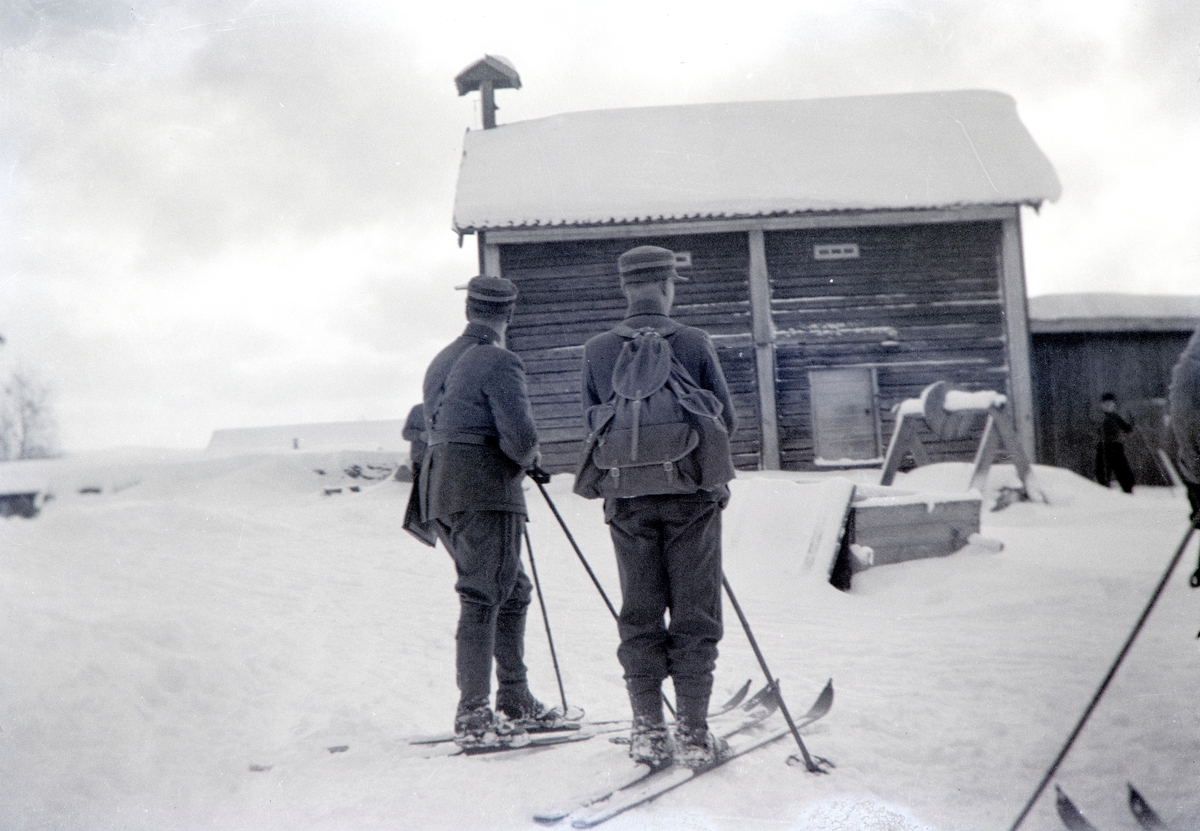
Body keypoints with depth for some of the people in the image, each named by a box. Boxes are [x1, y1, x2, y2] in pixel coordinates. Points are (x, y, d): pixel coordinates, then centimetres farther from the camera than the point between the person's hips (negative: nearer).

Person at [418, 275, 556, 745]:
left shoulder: (441, 362, 18)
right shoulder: (499, 362, -9)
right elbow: (519, 433, -19)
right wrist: (530, 458, 3)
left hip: (440, 487, 8)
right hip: (485, 491, -8)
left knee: (511, 591, 16)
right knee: (482, 599, -6)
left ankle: (515, 702, 19)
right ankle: (473, 715, -6)